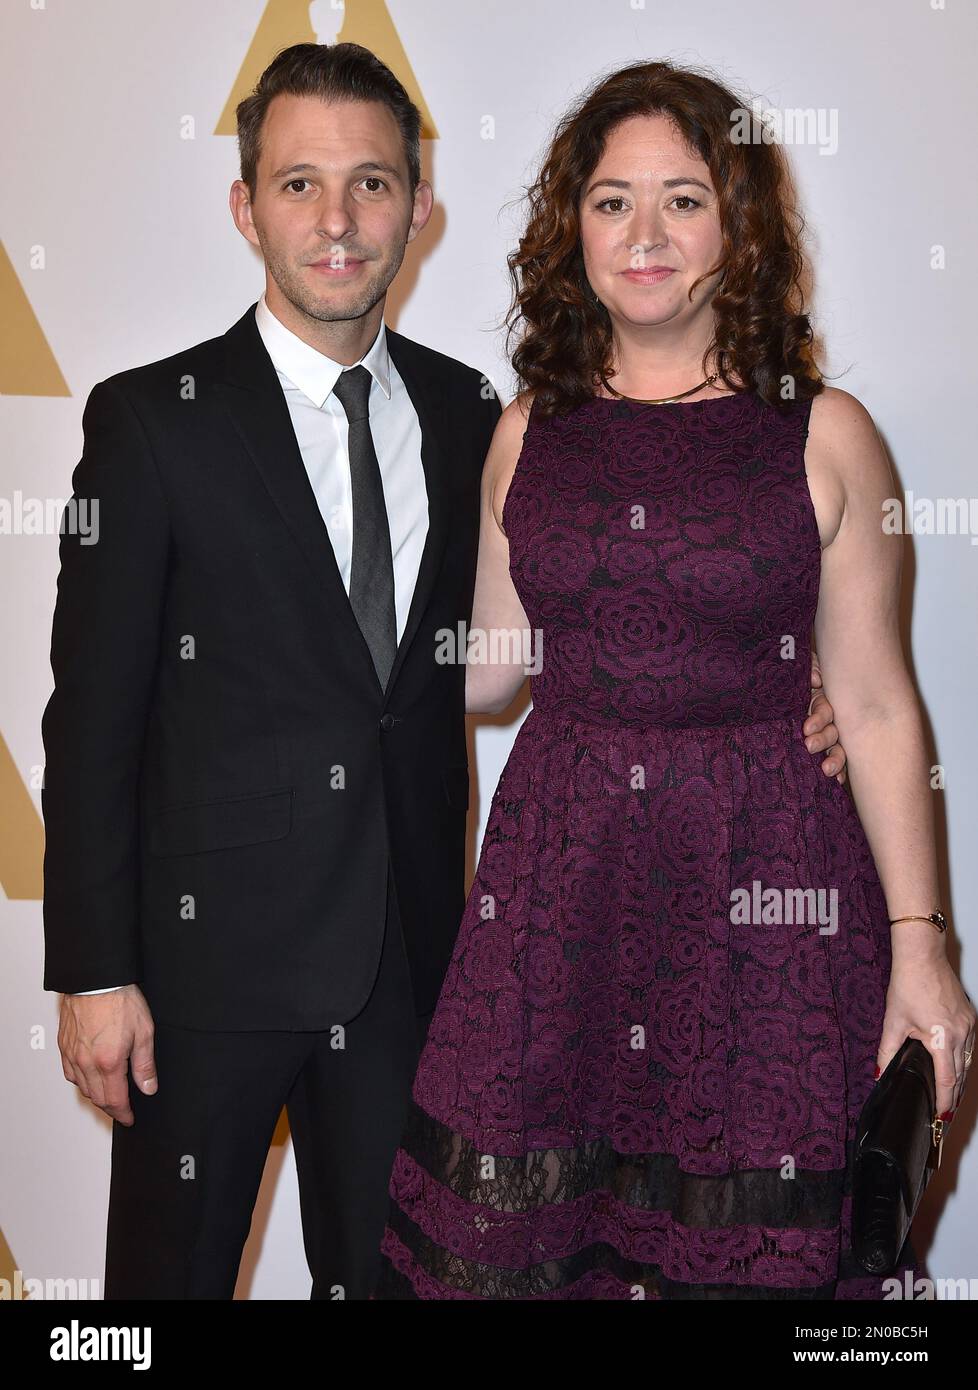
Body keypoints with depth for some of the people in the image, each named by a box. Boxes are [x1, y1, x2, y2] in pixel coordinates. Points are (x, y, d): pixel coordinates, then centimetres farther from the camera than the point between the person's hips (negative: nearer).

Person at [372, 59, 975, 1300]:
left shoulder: (822, 436, -2)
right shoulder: (530, 431, 6)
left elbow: (876, 708, -1)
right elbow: (487, 667, 12)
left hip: (758, 883, -2)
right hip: (554, 875, 3)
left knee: (752, 1237, 5)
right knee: (508, 1230, 8)